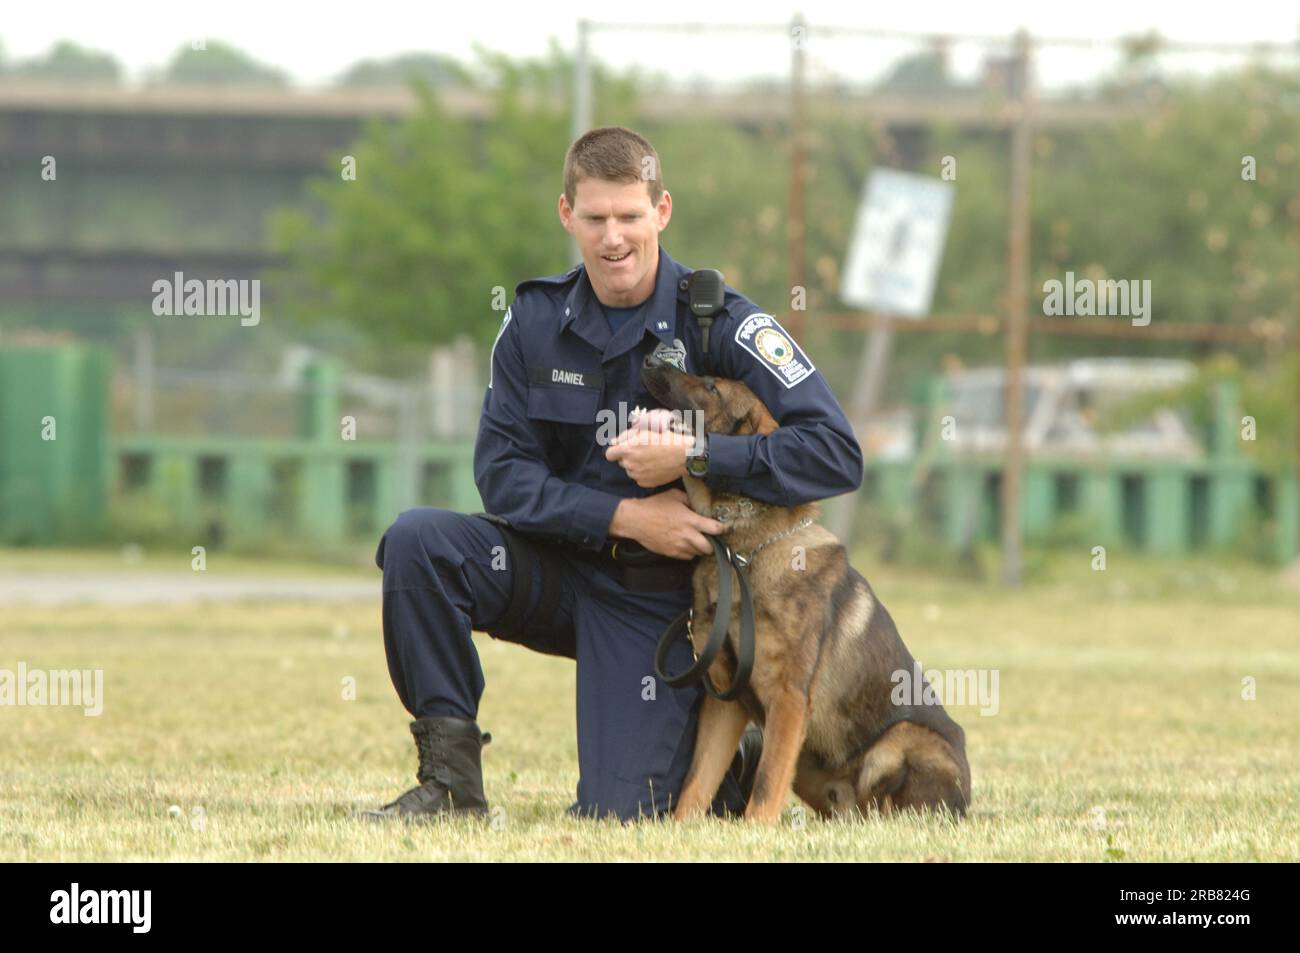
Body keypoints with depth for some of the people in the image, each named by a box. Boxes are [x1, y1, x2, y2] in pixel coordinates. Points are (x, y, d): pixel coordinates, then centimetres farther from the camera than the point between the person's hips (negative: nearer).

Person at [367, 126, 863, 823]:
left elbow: (838, 456, -21)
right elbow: (500, 475, -7)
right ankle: (450, 777, -13)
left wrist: (693, 456, -28)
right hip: (557, 563, 3)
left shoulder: (720, 323, -13)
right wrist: (625, 516, -21)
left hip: (660, 593, -3)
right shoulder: (535, 320, -3)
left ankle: (739, 759, 23)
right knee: (415, 541, -24)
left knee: (619, 814, -12)